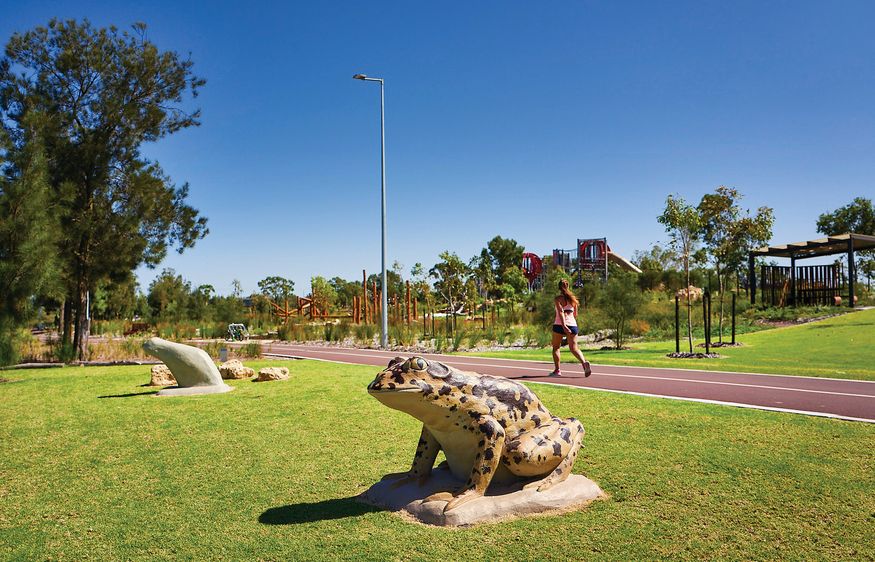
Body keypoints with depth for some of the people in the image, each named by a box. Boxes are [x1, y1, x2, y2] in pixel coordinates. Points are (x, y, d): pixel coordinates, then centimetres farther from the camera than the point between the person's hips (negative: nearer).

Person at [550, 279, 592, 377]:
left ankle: (557, 370, 8)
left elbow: (560, 312, -17)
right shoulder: (573, 298, 12)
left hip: (559, 325, -4)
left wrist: (564, 326, -24)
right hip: (572, 324, 4)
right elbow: (575, 315, 18)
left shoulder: (558, 299, -3)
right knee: (574, 348, 3)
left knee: (556, 347, 12)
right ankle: (584, 362, -24)